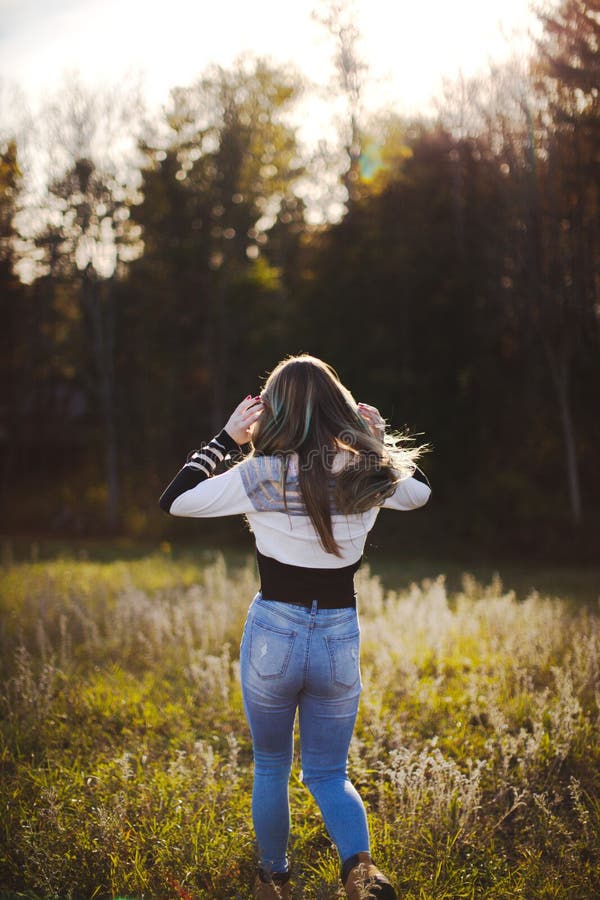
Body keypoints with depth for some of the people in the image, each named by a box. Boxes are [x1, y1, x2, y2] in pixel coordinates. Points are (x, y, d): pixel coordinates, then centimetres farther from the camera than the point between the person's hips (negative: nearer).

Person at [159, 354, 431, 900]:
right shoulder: (370, 473, -5)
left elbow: (175, 501, -6)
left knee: (271, 768, 21)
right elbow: (420, 492, 18)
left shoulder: (264, 475, -16)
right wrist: (382, 437, 14)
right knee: (328, 774, 16)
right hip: (340, 640, 2)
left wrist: (226, 440, -4)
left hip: (273, 636, -2)